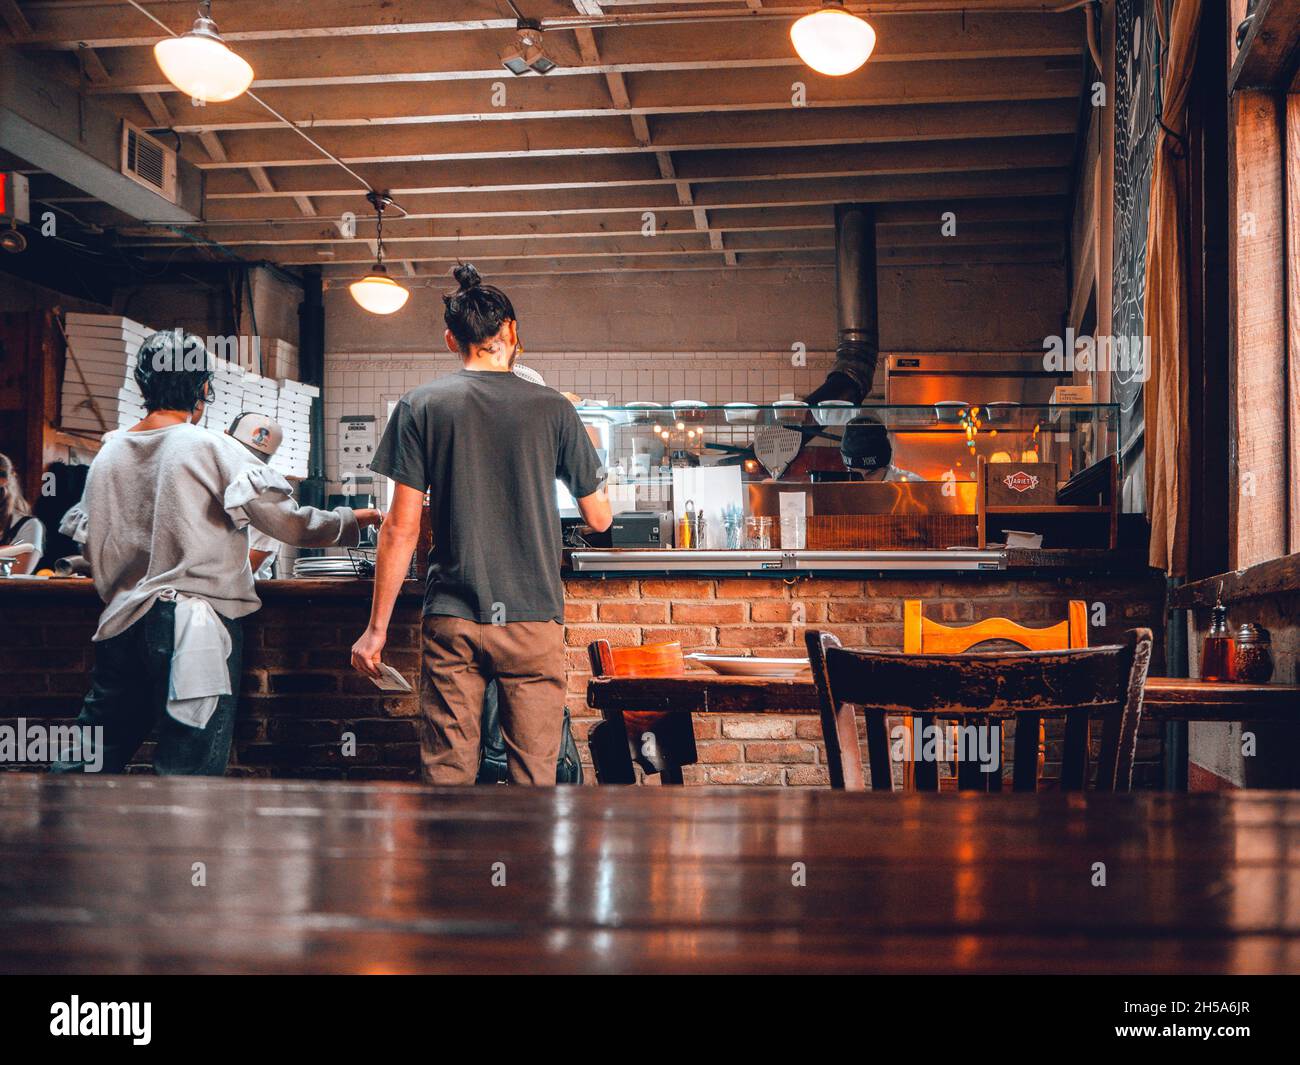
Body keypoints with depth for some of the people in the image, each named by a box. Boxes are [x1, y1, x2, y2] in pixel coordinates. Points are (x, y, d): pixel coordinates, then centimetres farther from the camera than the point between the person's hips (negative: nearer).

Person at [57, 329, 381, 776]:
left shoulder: (108, 455, 8)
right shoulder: (212, 449, -9)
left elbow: (88, 543, 15)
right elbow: (287, 521, -9)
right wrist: (353, 521, 6)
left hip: (124, 625, 6)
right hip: (196, 629, -6)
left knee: (88, 763, 16)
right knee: (188, 773, 1)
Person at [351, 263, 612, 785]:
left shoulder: (420, 406, 1)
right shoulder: (552, 408, 1)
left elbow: (401, 527, -2)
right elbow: (599, 518, 8)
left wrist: (377, 627, 4)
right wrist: (588, 451, 28)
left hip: (450, 622, 0)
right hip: (533, 620, 0)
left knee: (446, 772, 5)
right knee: (534, 776, 5)